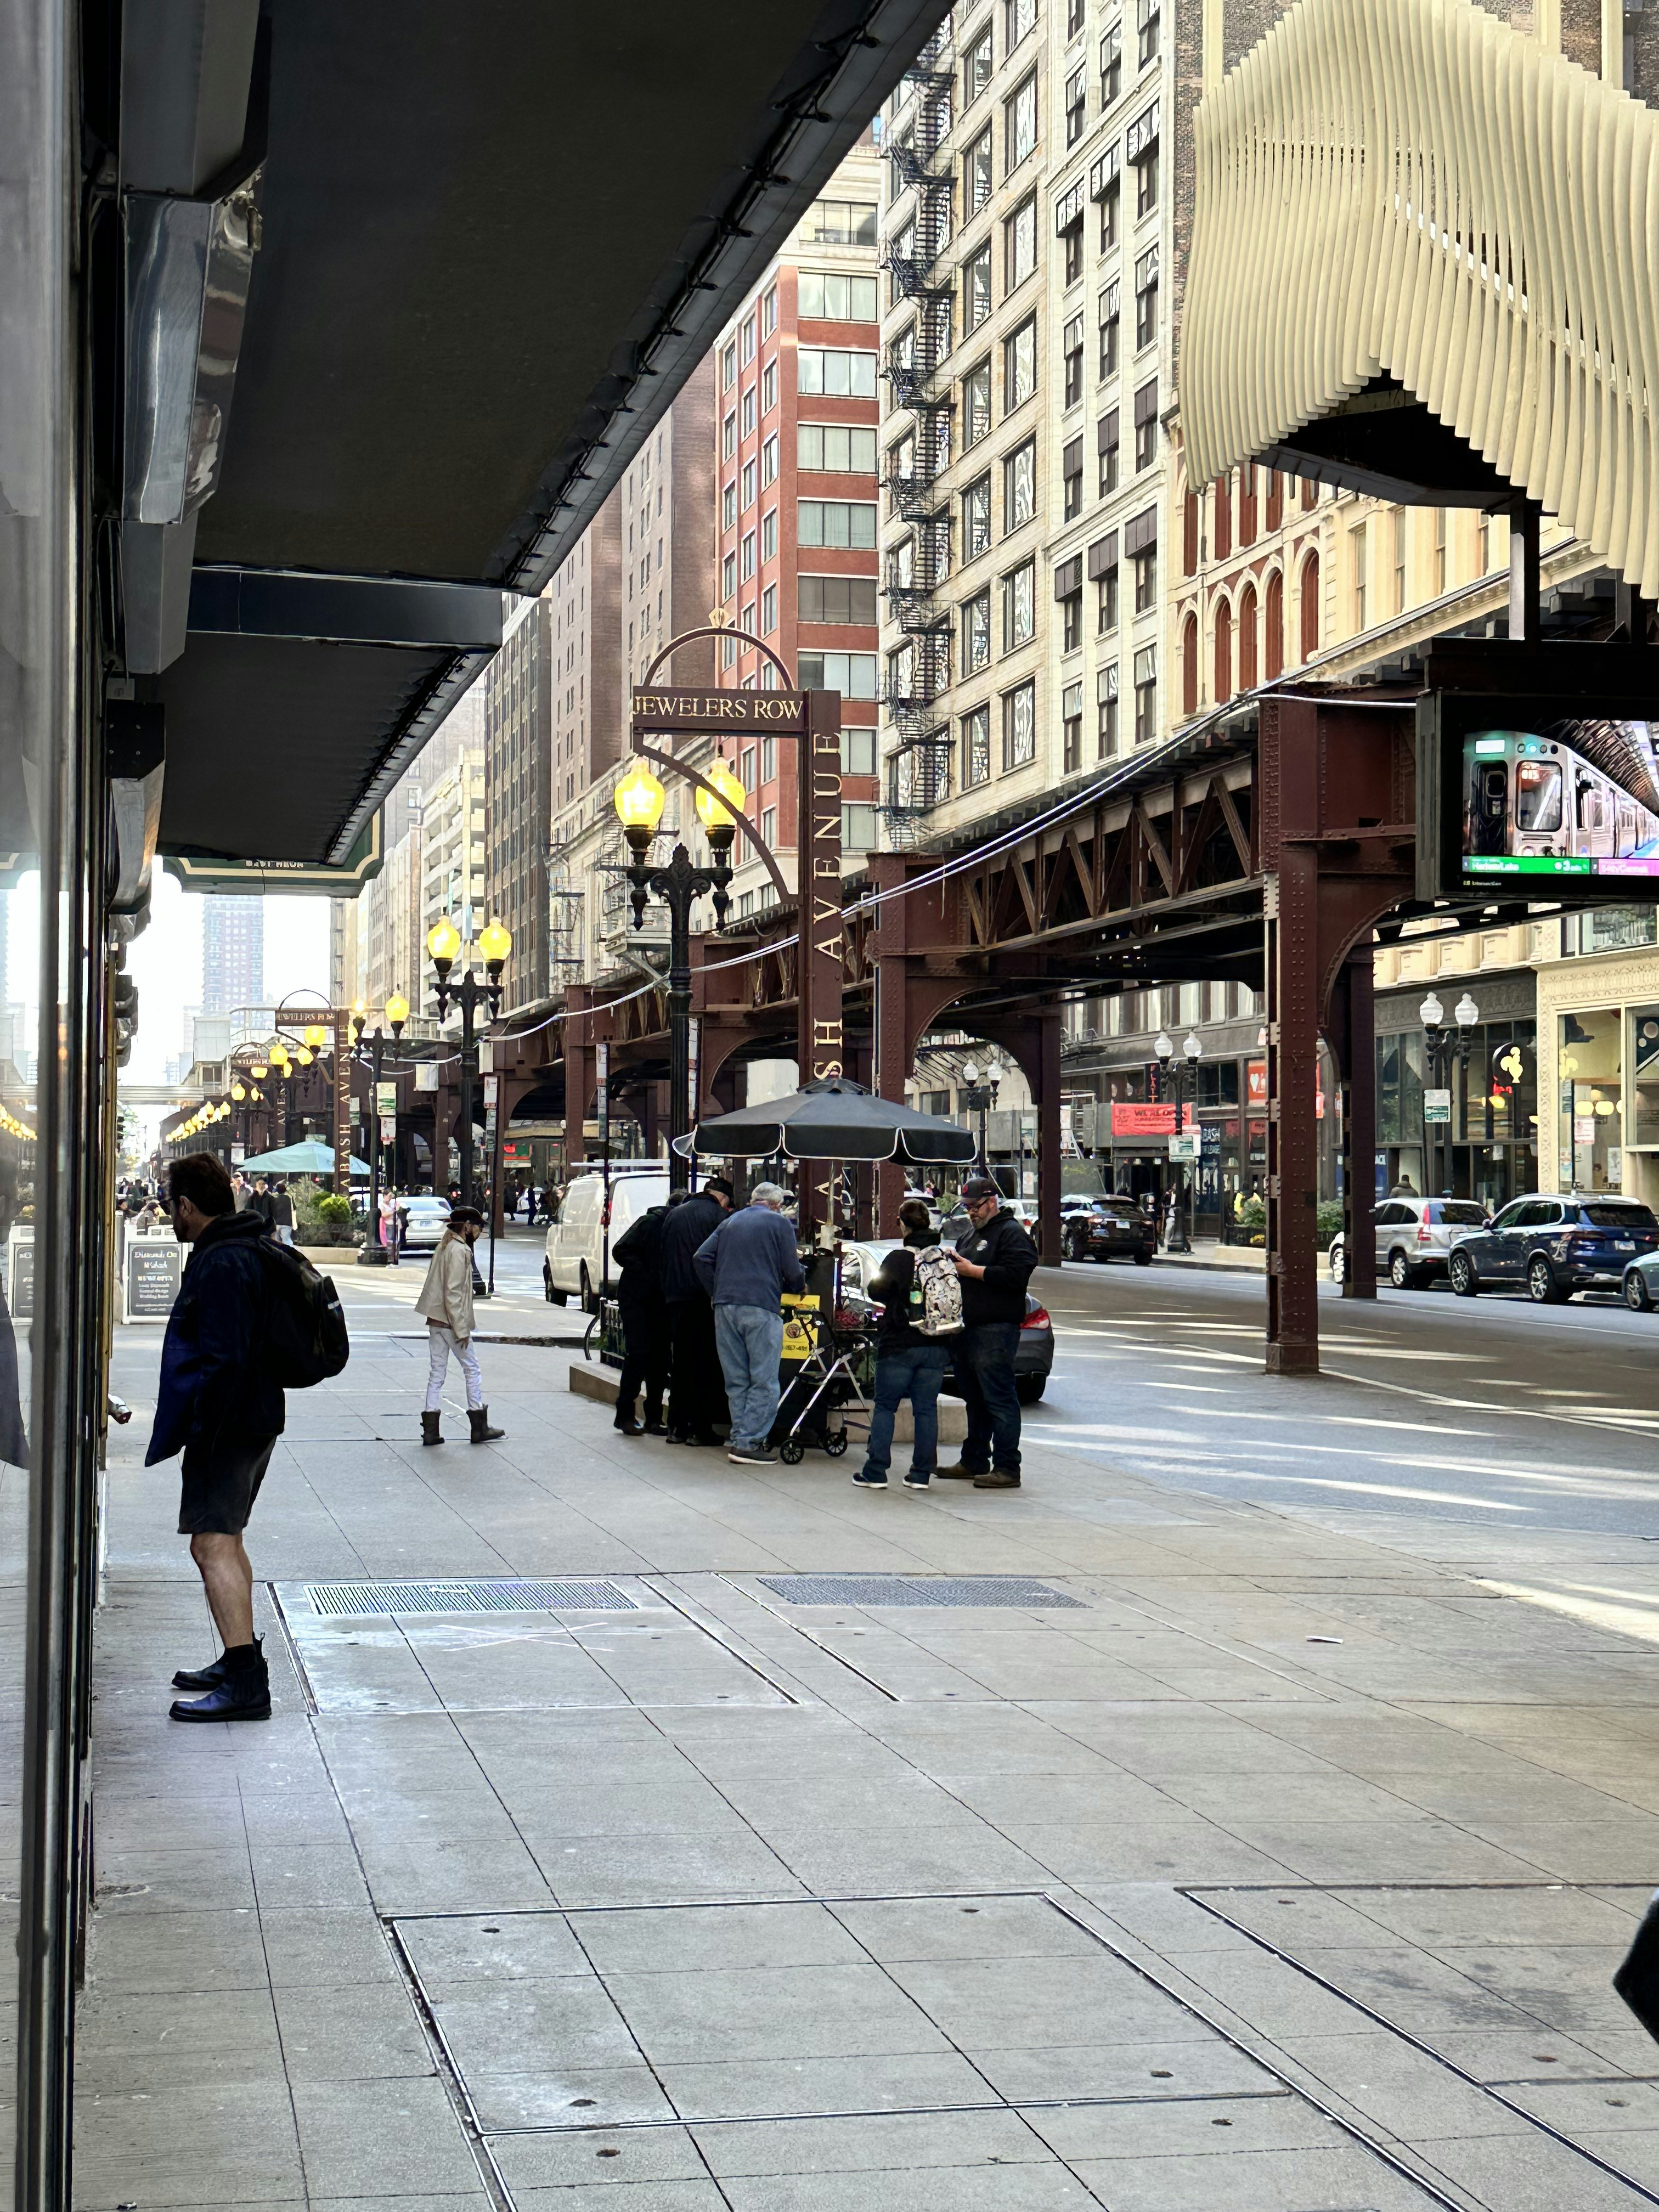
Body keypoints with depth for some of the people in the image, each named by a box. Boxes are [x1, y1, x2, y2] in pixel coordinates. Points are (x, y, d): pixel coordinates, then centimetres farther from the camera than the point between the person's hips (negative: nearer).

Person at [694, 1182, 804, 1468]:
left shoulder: (730, 1222, 19)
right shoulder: (779, 1223, 3)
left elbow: (701, 1257, 11)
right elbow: (793, 1272, -1)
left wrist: (716, 1293, 15)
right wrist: (800, 1284, 20)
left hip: (725, 1307, 6)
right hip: (761, 1307, -6)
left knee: (736, 1380, 11)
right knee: (764, 1381, -2)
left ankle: (739, 1439, 12)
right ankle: (748, 1443, -7)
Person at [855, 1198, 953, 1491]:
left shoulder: (898, 1258, -11)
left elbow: (878, 1291, -9)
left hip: (900, 1346, -4)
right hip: (936, 1346, 4)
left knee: (885, 1406, 5)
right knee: (926, 1408, 8)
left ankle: (875, 1472, 2)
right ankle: (921, 1474, 7)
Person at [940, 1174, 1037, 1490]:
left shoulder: (1011, 1233, -7)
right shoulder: (969, 1234, 23)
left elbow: (1016, 1275, -20)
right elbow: (961, 1266, 31)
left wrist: (972, 1271, -16)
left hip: (996, 1329, -9)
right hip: (968, 1328, 9)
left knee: (999, 1398, -9)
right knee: (975, 1398, 15)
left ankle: (1006, 1469, -9)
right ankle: (974, 1462, 23)